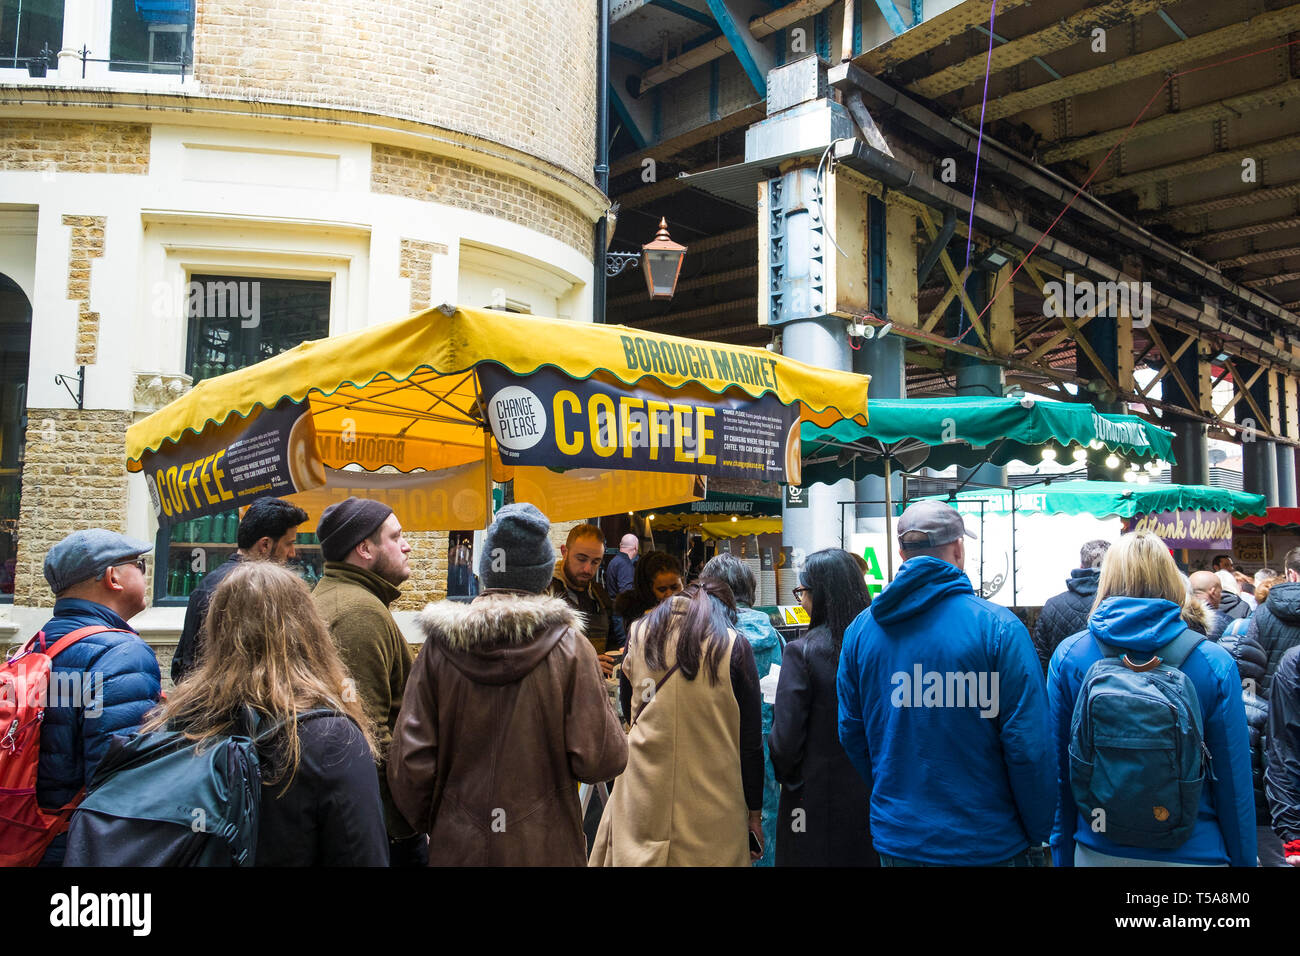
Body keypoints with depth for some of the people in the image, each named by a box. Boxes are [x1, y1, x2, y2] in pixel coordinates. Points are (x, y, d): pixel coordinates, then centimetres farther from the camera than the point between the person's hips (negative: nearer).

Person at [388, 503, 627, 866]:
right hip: (546, 848, -1)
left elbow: (410, 761, -7)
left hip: (458, 848, 2)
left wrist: (424, 823, 10)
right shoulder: (569, 648, -14)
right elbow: (599, 760, -16)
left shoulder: (439, 646, -8)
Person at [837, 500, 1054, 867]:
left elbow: (851, 732, 5)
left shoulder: (861, 628, -2)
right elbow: (1028, 743, -16)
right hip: (985, 844, -3)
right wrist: (1037, 835, -3)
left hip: (895, 839, 4)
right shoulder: (998, 626, -15)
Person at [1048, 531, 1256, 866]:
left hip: (1096, 851, 1)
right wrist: (1243, 860, 7)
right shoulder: (1215, 663, -12)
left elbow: (1059, 772, -2)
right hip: (1194, 852, -1)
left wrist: (1062, 853, 9)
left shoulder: (1068, 655, -8)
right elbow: (1234, 786, -7)